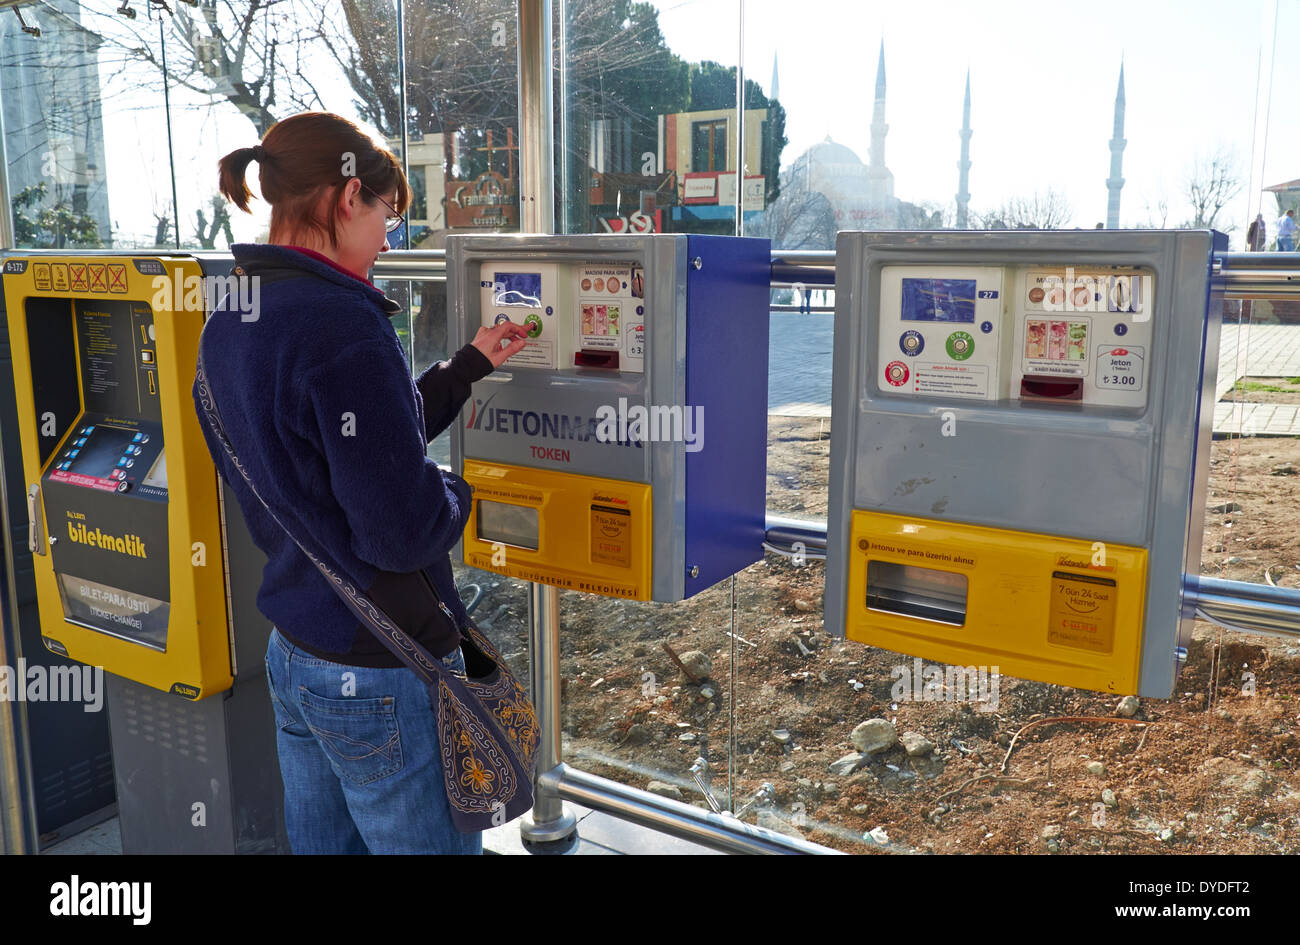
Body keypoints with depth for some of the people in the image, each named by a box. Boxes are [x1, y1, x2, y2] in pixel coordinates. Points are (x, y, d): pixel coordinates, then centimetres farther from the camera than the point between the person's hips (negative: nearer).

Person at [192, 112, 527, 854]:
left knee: (322, 841, 23)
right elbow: (405, 532, -26)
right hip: (382, 678, -9)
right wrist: (459, 494, -5)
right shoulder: (340, 324, -24)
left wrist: (469, 366, 17)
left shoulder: (229, 323, 6)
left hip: (290, 654, 9)